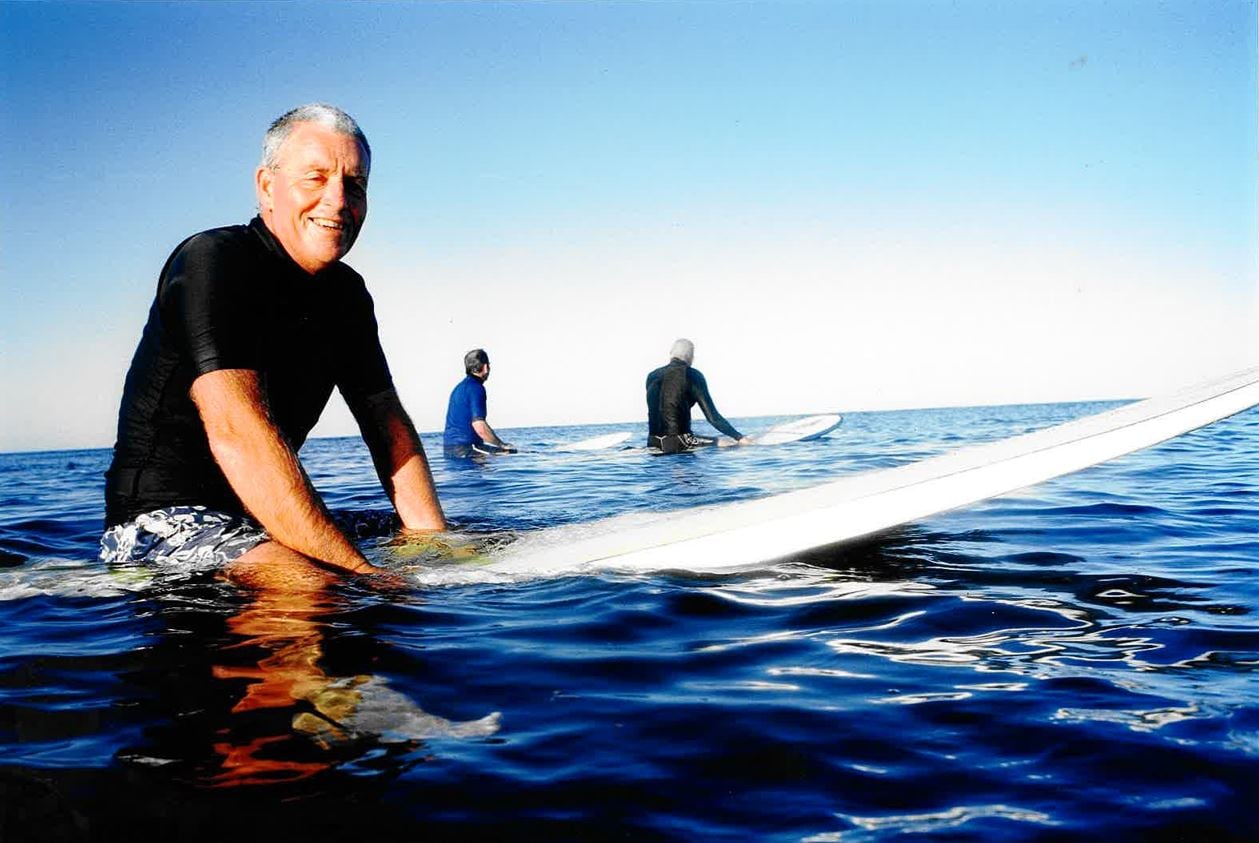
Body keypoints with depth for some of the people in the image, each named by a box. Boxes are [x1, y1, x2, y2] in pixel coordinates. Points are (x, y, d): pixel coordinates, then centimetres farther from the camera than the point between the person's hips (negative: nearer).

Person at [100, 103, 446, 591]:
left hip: (266, 519, 9)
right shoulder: (212, 262, -17)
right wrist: (357, 570, -34)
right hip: (168, 520, -9)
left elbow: (388, 422, 9)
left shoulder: (346, 292, 8)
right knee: (315, 589, -38)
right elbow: (237, 433, -30)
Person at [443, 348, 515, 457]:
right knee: (510, 453, -14)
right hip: (465, 449, -9)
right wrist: (502, 445, -10)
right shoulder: (476, 388, -12)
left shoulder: (459, 387, 19)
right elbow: (479, 426, -21)